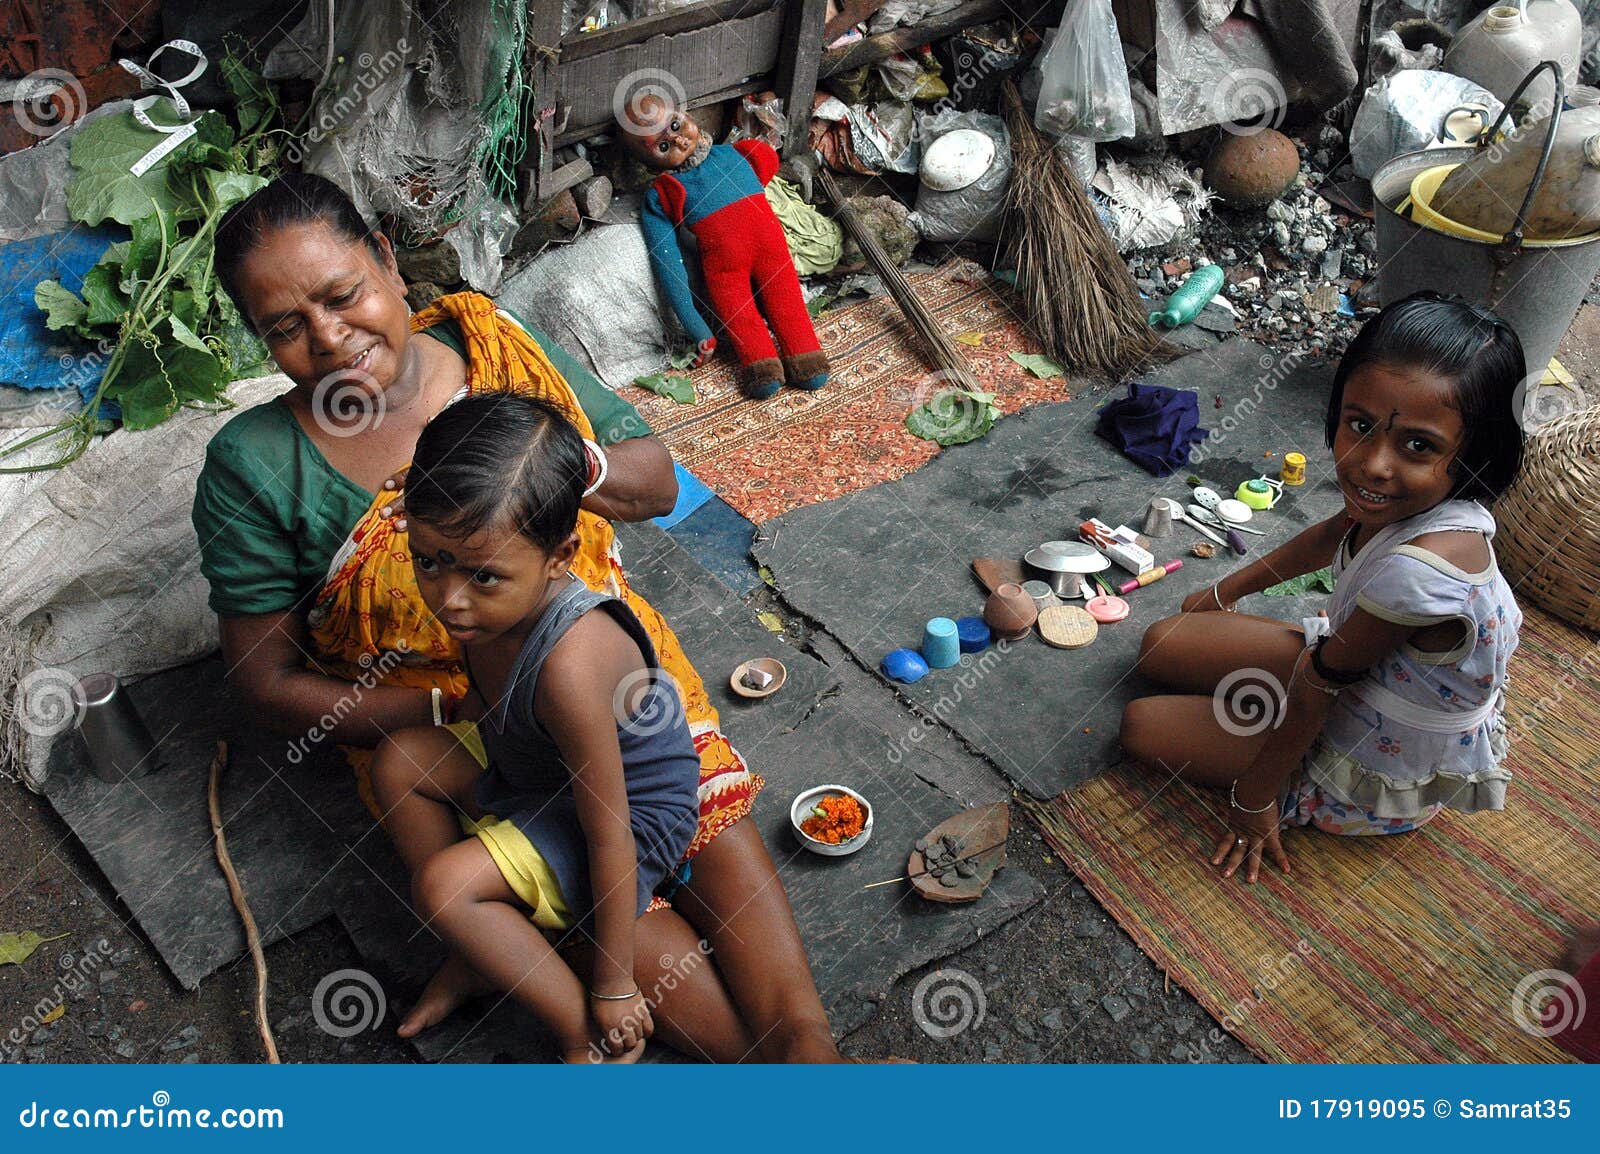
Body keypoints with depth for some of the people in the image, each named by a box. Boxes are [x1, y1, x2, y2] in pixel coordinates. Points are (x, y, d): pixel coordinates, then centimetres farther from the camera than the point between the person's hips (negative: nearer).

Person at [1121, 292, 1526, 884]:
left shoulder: (1423, 568, -42)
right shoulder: (1414, 499, -18)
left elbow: (1321, 683, -28)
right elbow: (1332, 536, 7)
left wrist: (1256, 796, -11)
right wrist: (1230, 589, 23)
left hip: (1376, 778, -7)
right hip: (1342, 665, 8)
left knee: (1142, 726, -4)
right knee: (1161, 645, 10)